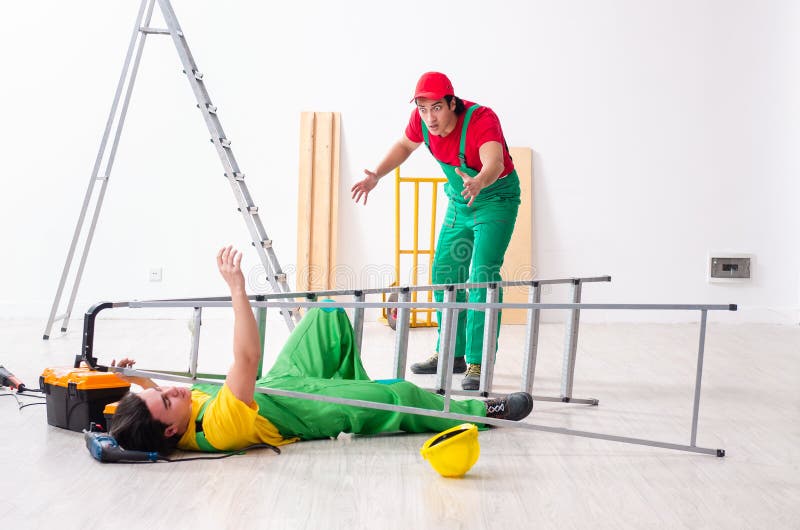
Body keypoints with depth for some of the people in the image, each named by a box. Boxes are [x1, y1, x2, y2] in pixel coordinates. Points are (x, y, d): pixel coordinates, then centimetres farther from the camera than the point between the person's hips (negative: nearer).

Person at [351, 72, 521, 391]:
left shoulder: (481, 119, -33)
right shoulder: (422, 120, -14)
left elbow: (495, 164, -51)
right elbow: (405, 145, 9)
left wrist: (478, 183, -72)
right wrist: (377, 176, -2)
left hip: (496, 199, -7)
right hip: (459, 201, 7)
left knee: (482, 274, -19)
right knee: (445, 274, 8)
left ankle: (478, 363, -16)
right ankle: (452, 355, 20)